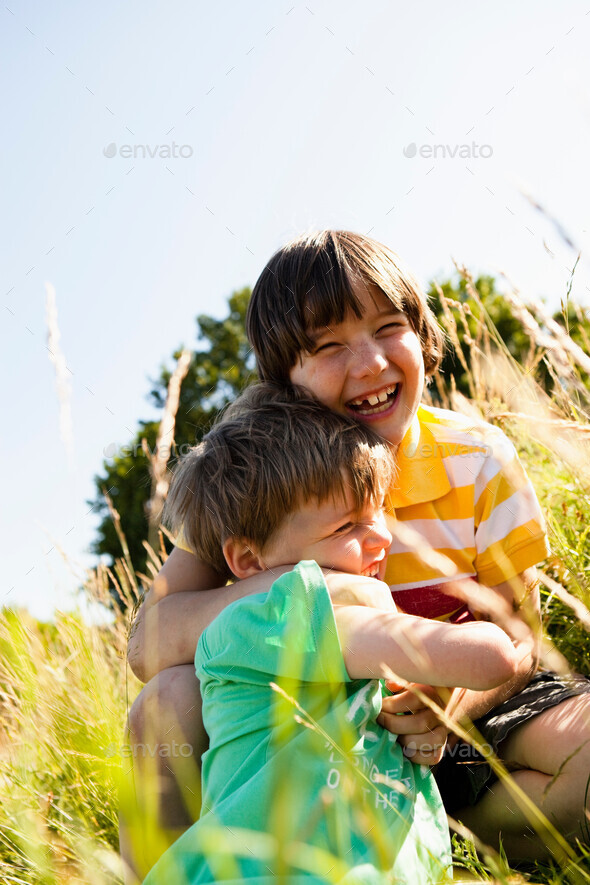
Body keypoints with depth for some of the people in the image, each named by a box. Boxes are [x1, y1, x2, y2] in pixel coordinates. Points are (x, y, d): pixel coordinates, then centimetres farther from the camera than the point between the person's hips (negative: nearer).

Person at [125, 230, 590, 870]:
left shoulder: (479, 462, -12)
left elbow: (518, 638, -8)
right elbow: (149, 645, -22)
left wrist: (452, 702, -33)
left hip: (471, 707, 1)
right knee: (170, 703, -27)